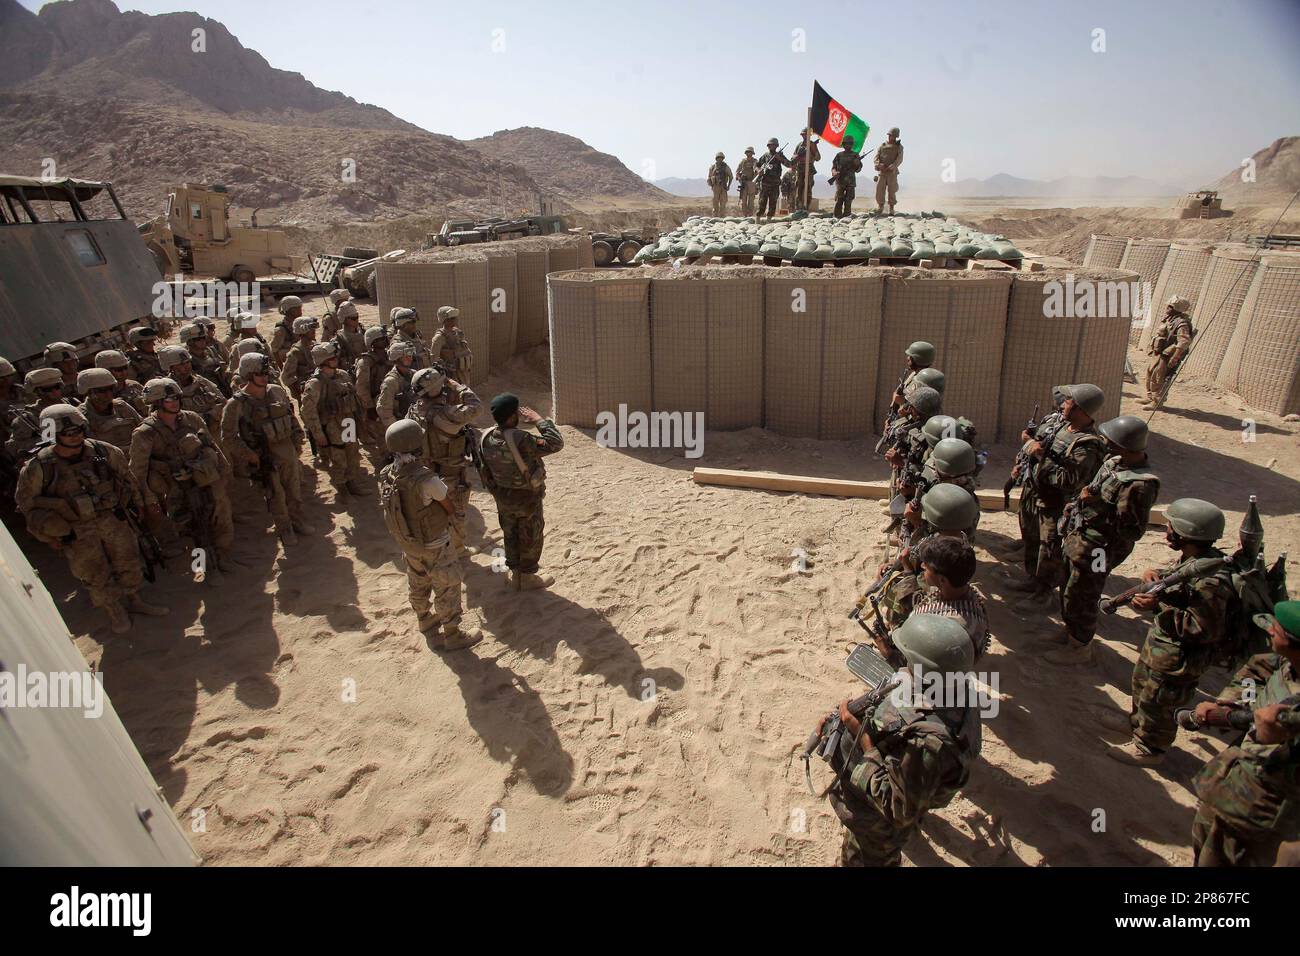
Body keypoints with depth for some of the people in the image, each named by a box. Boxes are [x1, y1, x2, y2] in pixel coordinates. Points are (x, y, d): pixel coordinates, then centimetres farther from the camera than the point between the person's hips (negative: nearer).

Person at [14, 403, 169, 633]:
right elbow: (26, 503, -4)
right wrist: (48, 535, -3)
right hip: (77, 530, -3)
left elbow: (125, 476, 8)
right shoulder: (39, 467, -17)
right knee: (97, 575, 8)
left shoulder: (103, 451, -10)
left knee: (129, 562, 15)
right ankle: (113, 611, 31)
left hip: (112, 519, 3)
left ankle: (134, 600, 37)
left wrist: (136, 503, 15)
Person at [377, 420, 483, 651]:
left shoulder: (386, 475, -13)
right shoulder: (425, 480, -35)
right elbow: (449, 508, -20)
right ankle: (452, 635, 26)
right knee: (447, 588, 12)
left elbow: (393, 508, 1)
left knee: (418, 583, 28)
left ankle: (425, 618, 51)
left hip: (407, 541, 7)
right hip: (434, 545, -7)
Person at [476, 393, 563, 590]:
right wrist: (539, 420, -21)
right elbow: (556, 443, -30)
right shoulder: (521, 440, -33)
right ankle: (526, 577, 28)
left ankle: (515, 571, 40)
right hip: (527, 498, -6)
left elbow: (483, 468, 3)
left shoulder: (486, 438, -10)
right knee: (530, 538, 14)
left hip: (502, 496, 6)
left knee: (511, 534, 23)